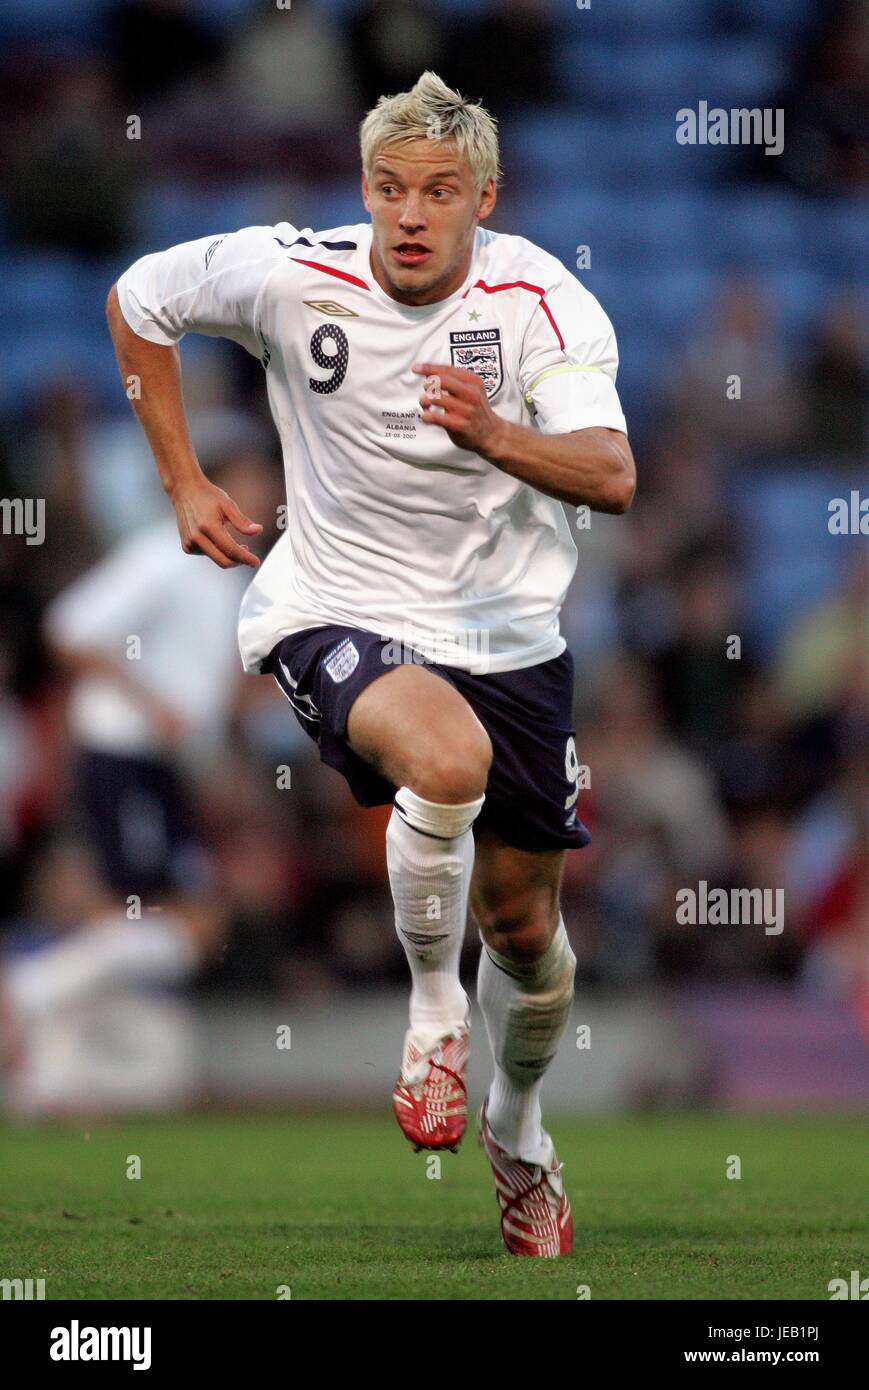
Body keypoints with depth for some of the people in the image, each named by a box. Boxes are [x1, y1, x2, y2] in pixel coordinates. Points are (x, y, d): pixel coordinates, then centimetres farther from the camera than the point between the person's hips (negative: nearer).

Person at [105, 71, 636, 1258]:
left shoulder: (542, 300, -14)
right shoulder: (290, 276, -13)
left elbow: (611, 475, -27)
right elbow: (137, 301, 6)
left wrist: (493, 434, -46)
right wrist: (183, 483, 5)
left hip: (508, 633, 2)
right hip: (337, 614, -2)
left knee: (523, 923, 10)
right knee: (449, 760, -36)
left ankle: (518, 1127, 40)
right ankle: (432, 1003, -10)